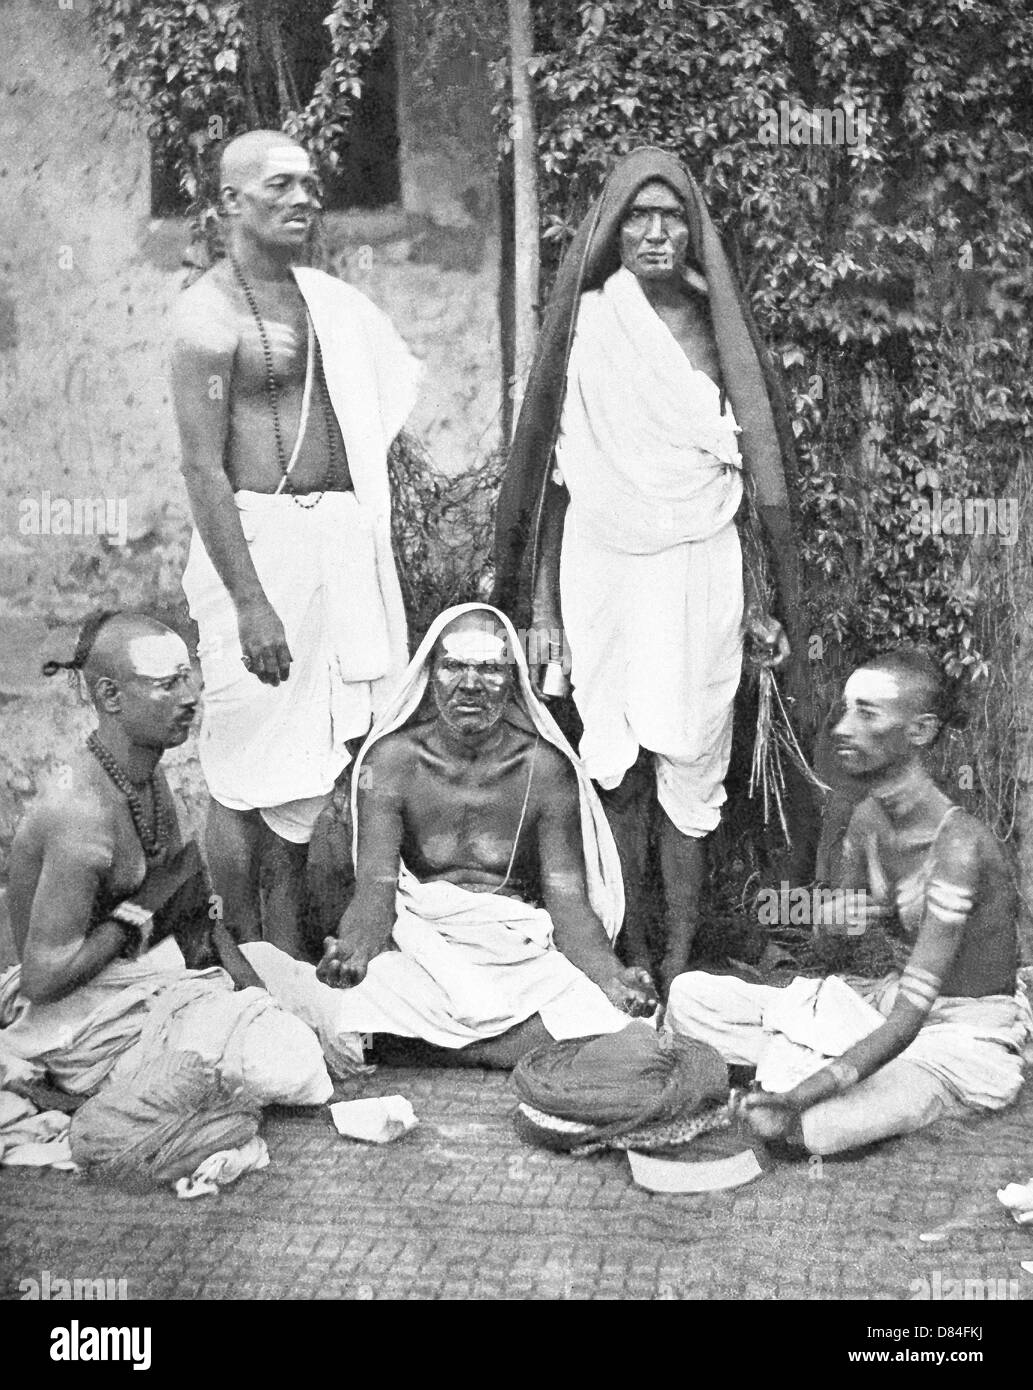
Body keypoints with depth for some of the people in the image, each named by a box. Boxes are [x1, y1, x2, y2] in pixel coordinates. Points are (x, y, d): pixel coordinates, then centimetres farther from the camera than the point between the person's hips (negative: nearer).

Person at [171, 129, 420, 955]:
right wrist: (250, 601, -19)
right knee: (247, 776, 0)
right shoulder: (209, 316, -9)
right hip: (258, 542, -7)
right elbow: (203, 468, -14)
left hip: (343, 539, 7)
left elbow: (390, 391, 24)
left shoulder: (329, 299, 12)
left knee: (308, 760, 12)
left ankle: (291, 950, 23)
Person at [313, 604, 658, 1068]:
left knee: (601, 1027, -28)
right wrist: (353, 949, -35)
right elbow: (377, 886, -10)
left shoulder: (545, 768, 0)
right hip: (418, 949, -1)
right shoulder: (391, 760, -1)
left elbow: (568, 900, -4)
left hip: (521, 953, 2)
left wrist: (611, 977, -25)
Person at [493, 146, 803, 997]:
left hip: (698, 567, 1)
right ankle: (632, 955, 16)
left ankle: (681, 959, 12)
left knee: (690, 766, 2)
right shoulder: (588, 323, 2)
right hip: (603, 566, -1)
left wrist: (756, 602, 5)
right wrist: (541, 604, 0)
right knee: (617, 767, 4)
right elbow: (559, 472, 2)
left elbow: (748, 471, 8)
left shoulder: (713, 325, 7)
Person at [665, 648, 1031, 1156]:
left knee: (777, 1118, -35)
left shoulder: (958, 844, -26)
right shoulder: (866, 821, -1)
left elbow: (910, 1016, -31)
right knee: (689, 994, -5)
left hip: (968, 1040, -7)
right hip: (886, 1004, 8)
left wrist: (808, 1092, -38)